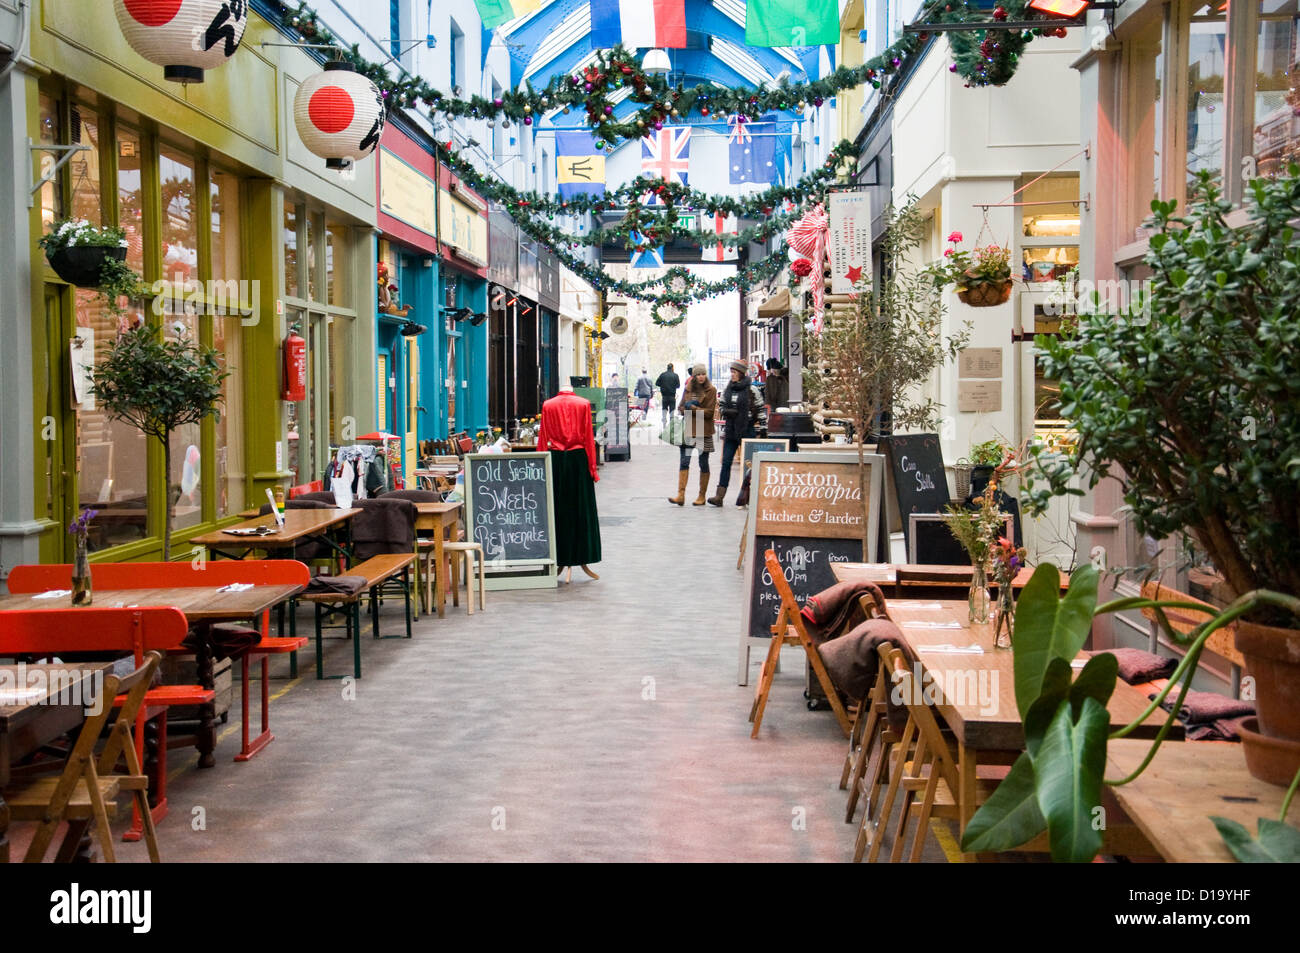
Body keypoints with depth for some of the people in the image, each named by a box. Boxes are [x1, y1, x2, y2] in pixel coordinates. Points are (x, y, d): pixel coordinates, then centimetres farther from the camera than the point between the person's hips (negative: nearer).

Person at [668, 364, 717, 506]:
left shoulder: (711, 390, -2)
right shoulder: (688, 389, 11)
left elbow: (710, 412, -8)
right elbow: (681, 408, 11)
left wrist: (692, 408, -12)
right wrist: (697, 409, -7)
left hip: (704, 431, -3)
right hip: (688, 430, 3)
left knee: (703, 463, 5)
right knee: (684, 462, -6)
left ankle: (702, 496, 13)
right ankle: (681, 495, -9)